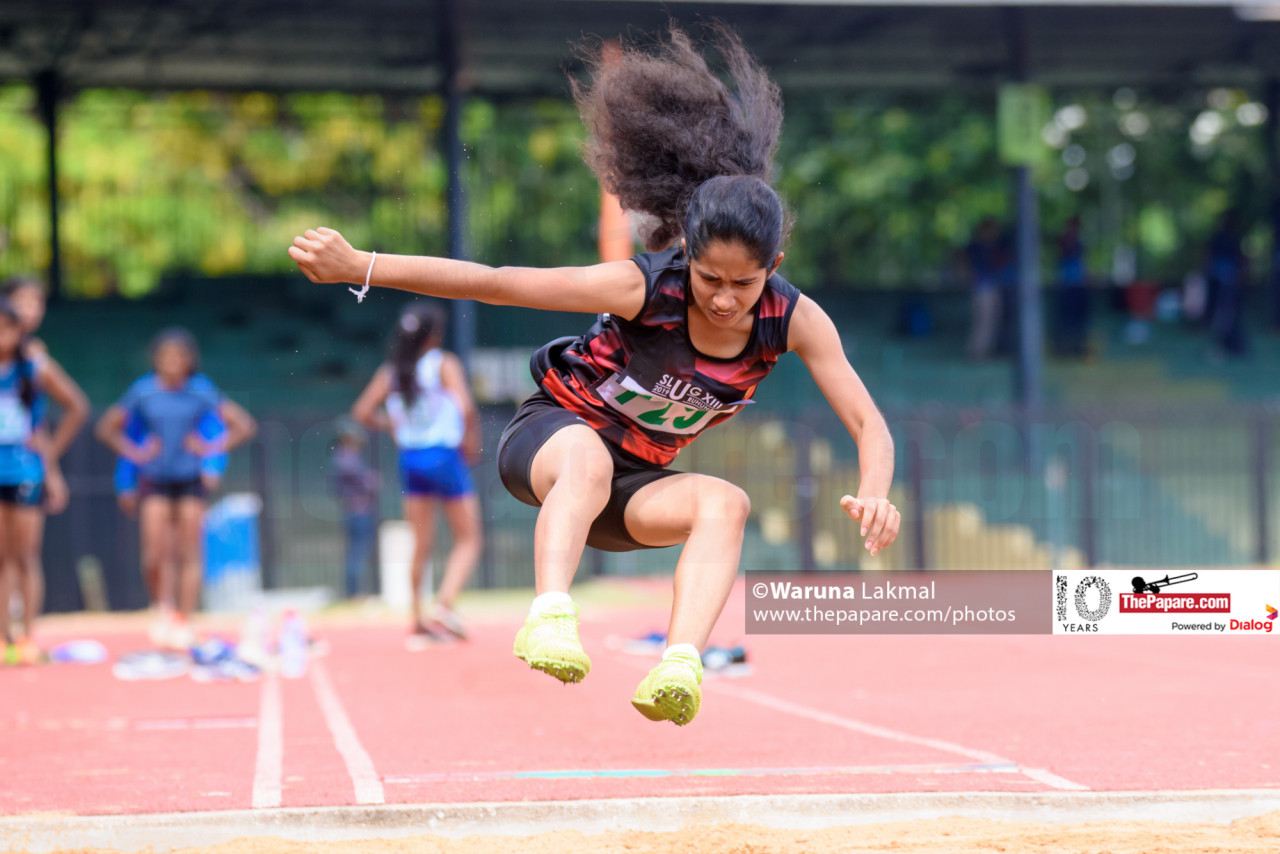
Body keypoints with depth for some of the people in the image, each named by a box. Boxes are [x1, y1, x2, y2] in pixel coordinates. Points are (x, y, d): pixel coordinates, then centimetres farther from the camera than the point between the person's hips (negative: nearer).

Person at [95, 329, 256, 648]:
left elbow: (243, 425, 4)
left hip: (191, 481, 0)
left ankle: (183, 622, 1)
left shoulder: (202, 391, -1)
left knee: (189, 555, -3)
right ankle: (162, 607, 16)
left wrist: (212, 448, -5)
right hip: (154, 481, 0)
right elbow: (107, 427, 11)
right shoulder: (143, 391, 0)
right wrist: (134, 452, 0)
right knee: (155, 554, -9)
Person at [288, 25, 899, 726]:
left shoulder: (793, 321, -17)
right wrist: (358, 266, -27)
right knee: (587, 455, -41)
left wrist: (875, 493, -40)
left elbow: (867, 421, -17)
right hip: (549, 434, -3)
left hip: (635, 480, 4)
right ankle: (550, 616, -59)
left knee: (725, 502, -30)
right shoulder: (643, 287, -26)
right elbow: (494, 283, -23)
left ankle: (678, 667, -48)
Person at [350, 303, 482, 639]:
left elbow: (362, 412, 2)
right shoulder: (445, 365, -10)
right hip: (446, 457, -5)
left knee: (421, 543, 15)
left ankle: (418, 618, 17)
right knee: (468, 540, 5)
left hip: (410, 459, 5)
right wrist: (471, 440, -6)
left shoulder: (390, 372, 3)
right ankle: (445, 605, -14)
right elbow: (466, 407, -21)